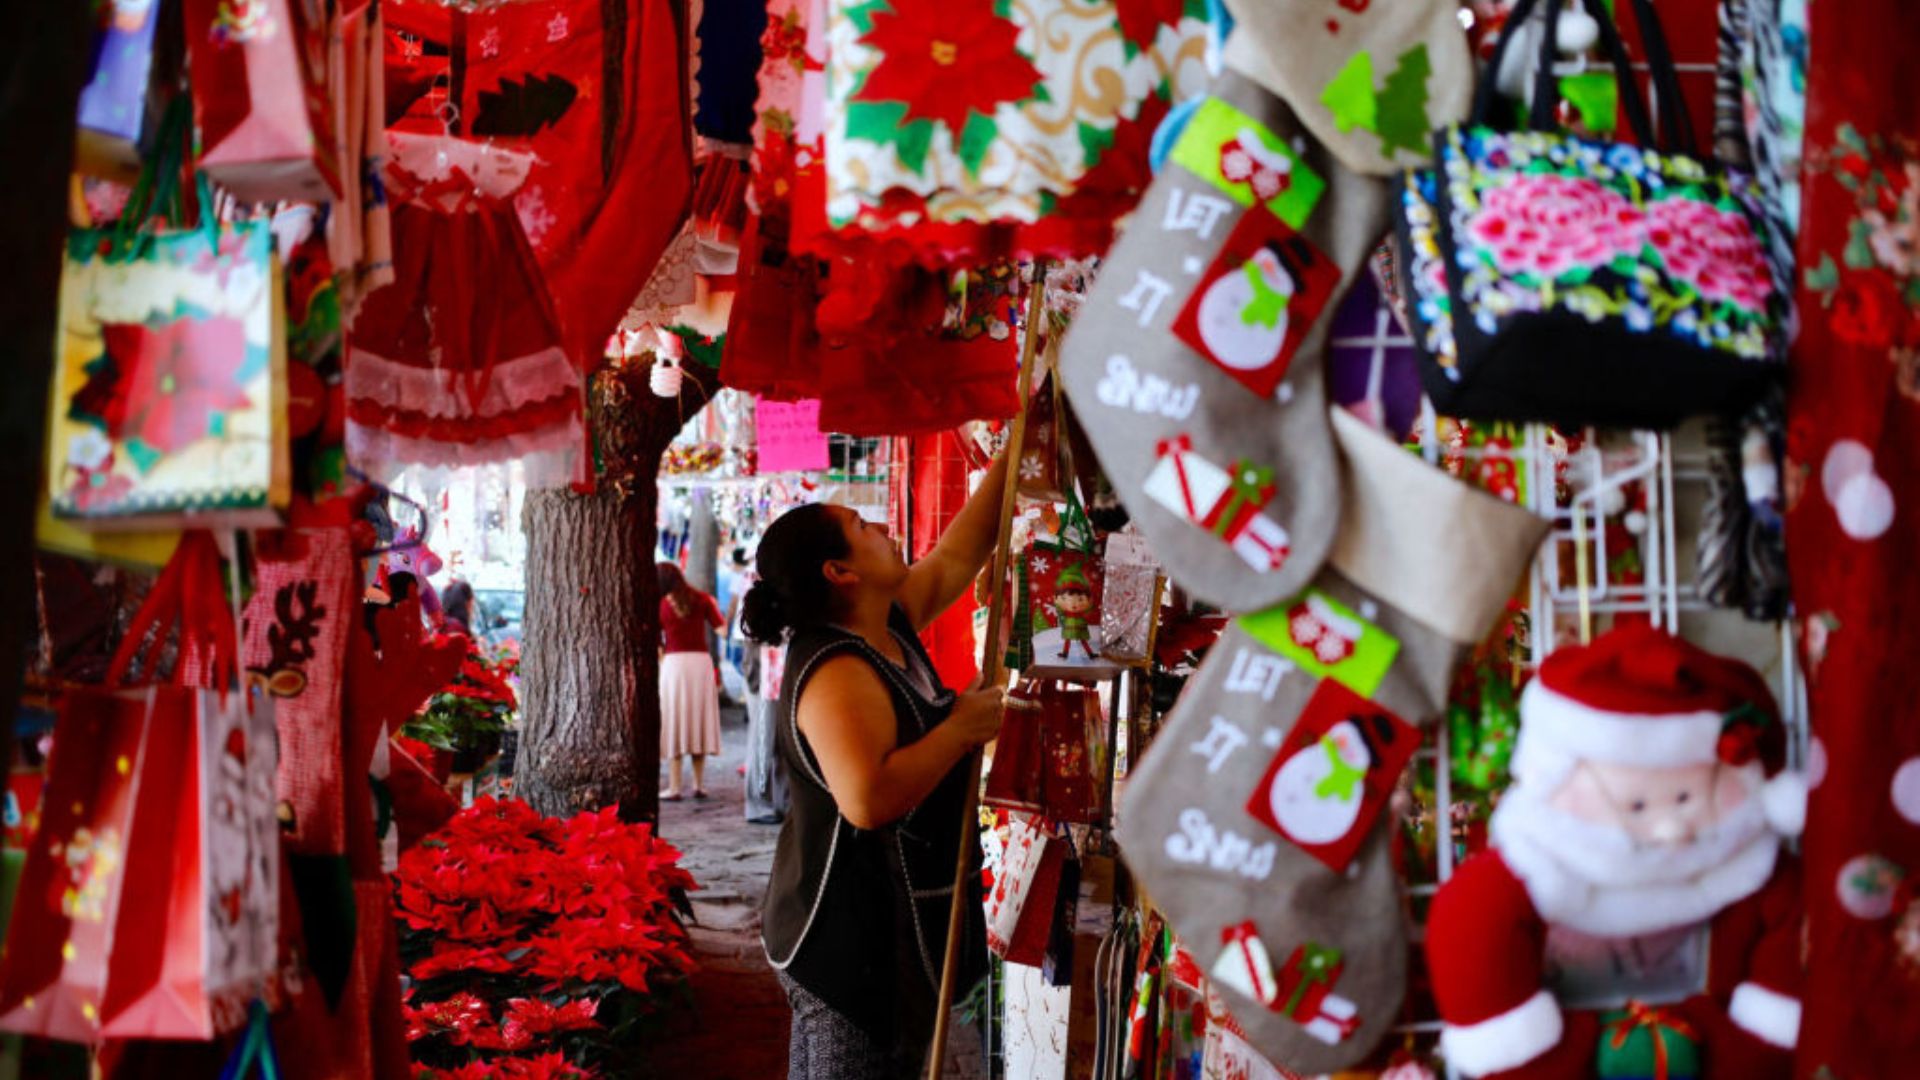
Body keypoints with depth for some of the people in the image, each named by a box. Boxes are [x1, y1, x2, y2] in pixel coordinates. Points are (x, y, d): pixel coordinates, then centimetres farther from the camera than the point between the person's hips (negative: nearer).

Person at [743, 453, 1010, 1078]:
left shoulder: (892, 628, 6)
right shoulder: (838, 674, -23)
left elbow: (959, 553, 18)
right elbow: (868, 800, -36)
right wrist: (960, 729, -25)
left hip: (877, 931, 10)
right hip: (856, 943, -10)